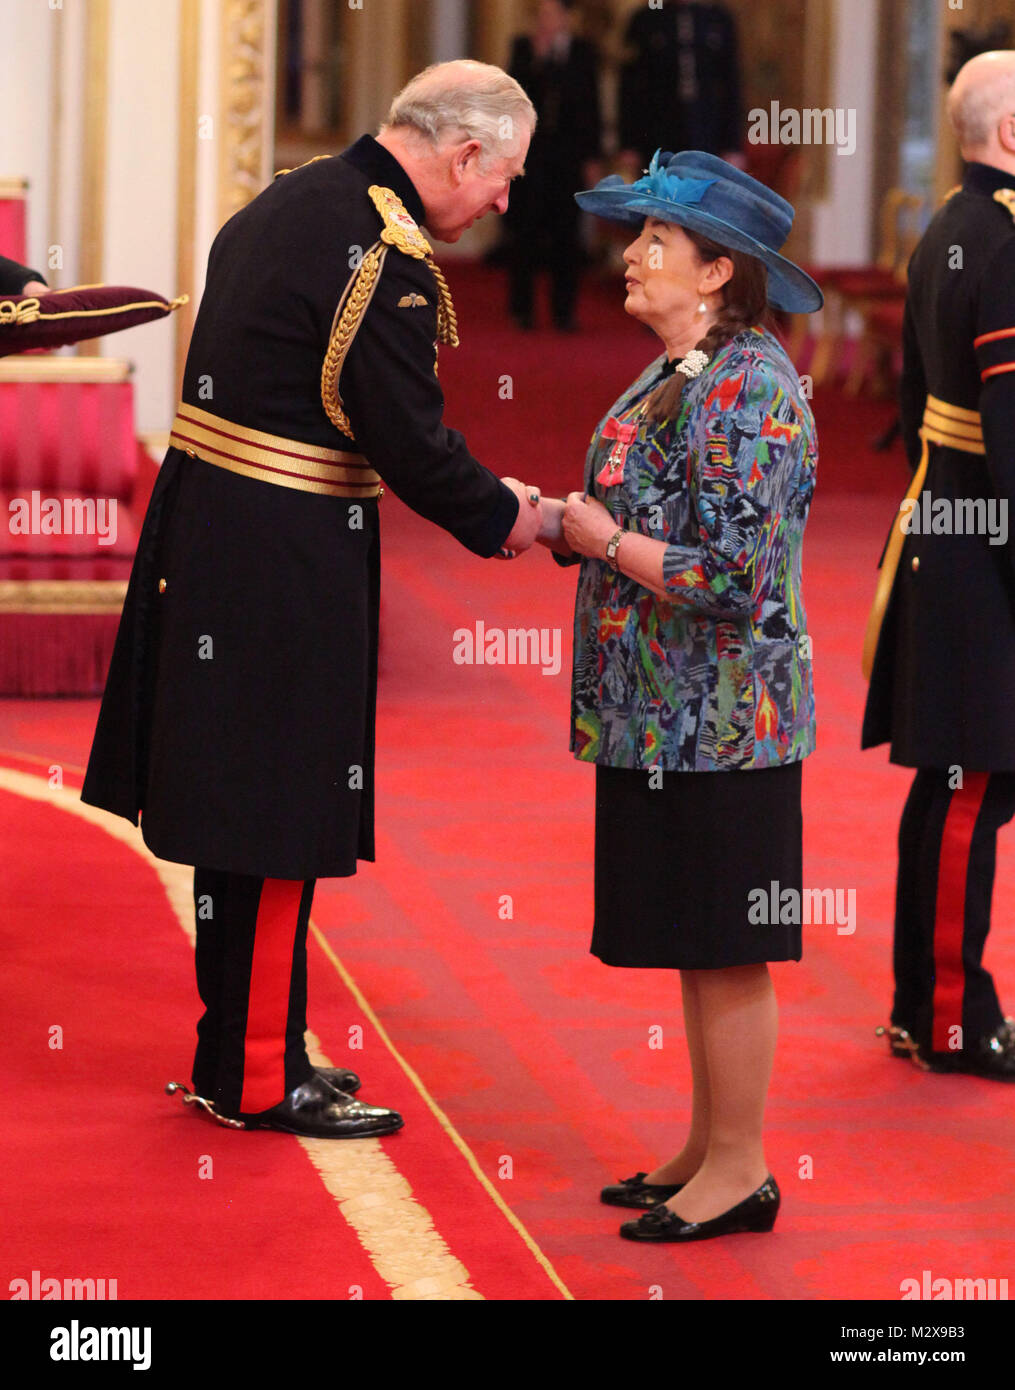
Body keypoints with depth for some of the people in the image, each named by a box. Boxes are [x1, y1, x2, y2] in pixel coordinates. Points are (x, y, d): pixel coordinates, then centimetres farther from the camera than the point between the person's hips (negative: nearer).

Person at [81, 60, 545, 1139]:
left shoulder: (288, 200, 12)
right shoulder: (387, 261, -18)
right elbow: (412, 445, -18)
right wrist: (503, 517, 0)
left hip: (203, 527, 10)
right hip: (282, 562, -10)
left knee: (240, 806, 16)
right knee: (273, 817, -1)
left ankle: (242, 1050, 26)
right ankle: (255, 1078, 7)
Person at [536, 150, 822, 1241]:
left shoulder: (753, 391, -18)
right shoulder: (675, 378, 13)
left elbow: (734, 574, -23)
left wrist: (604, 540, -15)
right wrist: (556, 522, 5)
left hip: (721, 724, -10)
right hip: (663, 716, 10)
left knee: (723, 949, -2)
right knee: (693, 945, 15)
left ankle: (740, 1171, 5)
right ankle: (708, 1149, 23)